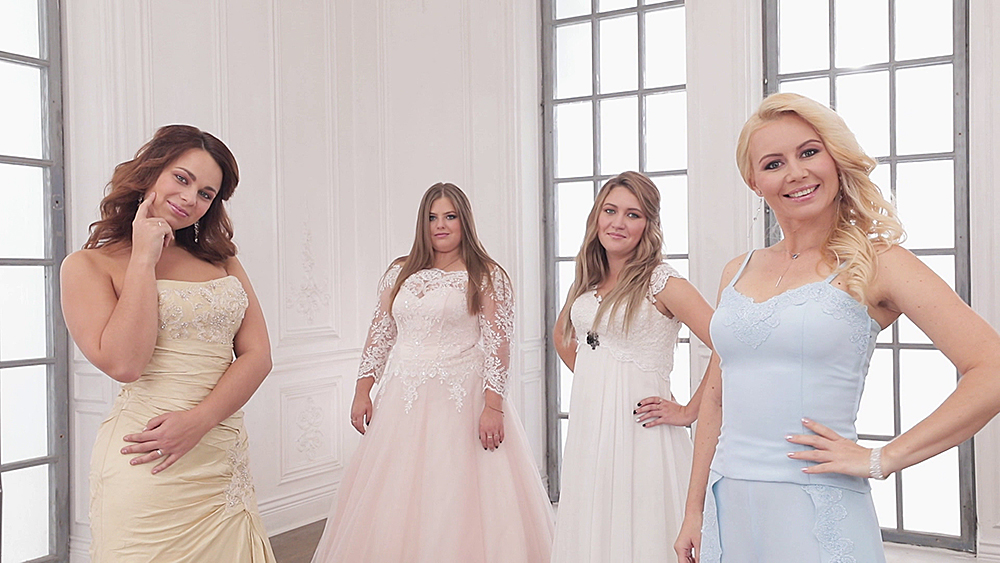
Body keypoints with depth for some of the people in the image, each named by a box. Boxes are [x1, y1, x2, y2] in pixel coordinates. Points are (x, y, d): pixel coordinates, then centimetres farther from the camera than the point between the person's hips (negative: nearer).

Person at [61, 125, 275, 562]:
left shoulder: (220, 259, 13)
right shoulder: (89, 265, 1)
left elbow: (257, 355, 4)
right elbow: (123, 363, -15)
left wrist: (198, 420, -11)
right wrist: (144, 259, -9)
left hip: (224, 457, 4)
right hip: (146, 470, -4)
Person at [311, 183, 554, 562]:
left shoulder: (487, 276, -1)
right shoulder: (399, 273, 12)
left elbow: (497, 344, -7)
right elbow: (379, 335, 15)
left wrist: (493, 406, -15)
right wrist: (363, 390, 8)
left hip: (461, 400, -4)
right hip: (402, 400, 4)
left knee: (457, 498, -2)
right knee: (395, 503, 6)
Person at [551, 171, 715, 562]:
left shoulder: (663, 283, -11)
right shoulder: (586, 281, 9)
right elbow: (562, 337, 28)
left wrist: (687, 412, -13)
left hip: (636, 429, -6)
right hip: (587, 428, 6)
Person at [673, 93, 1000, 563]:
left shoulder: (875, 262, -5)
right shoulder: (738, 272, 8)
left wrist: (881, 460, -13)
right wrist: (694, 512, 12)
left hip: (817, 513, -4)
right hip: (729, 506, 4)